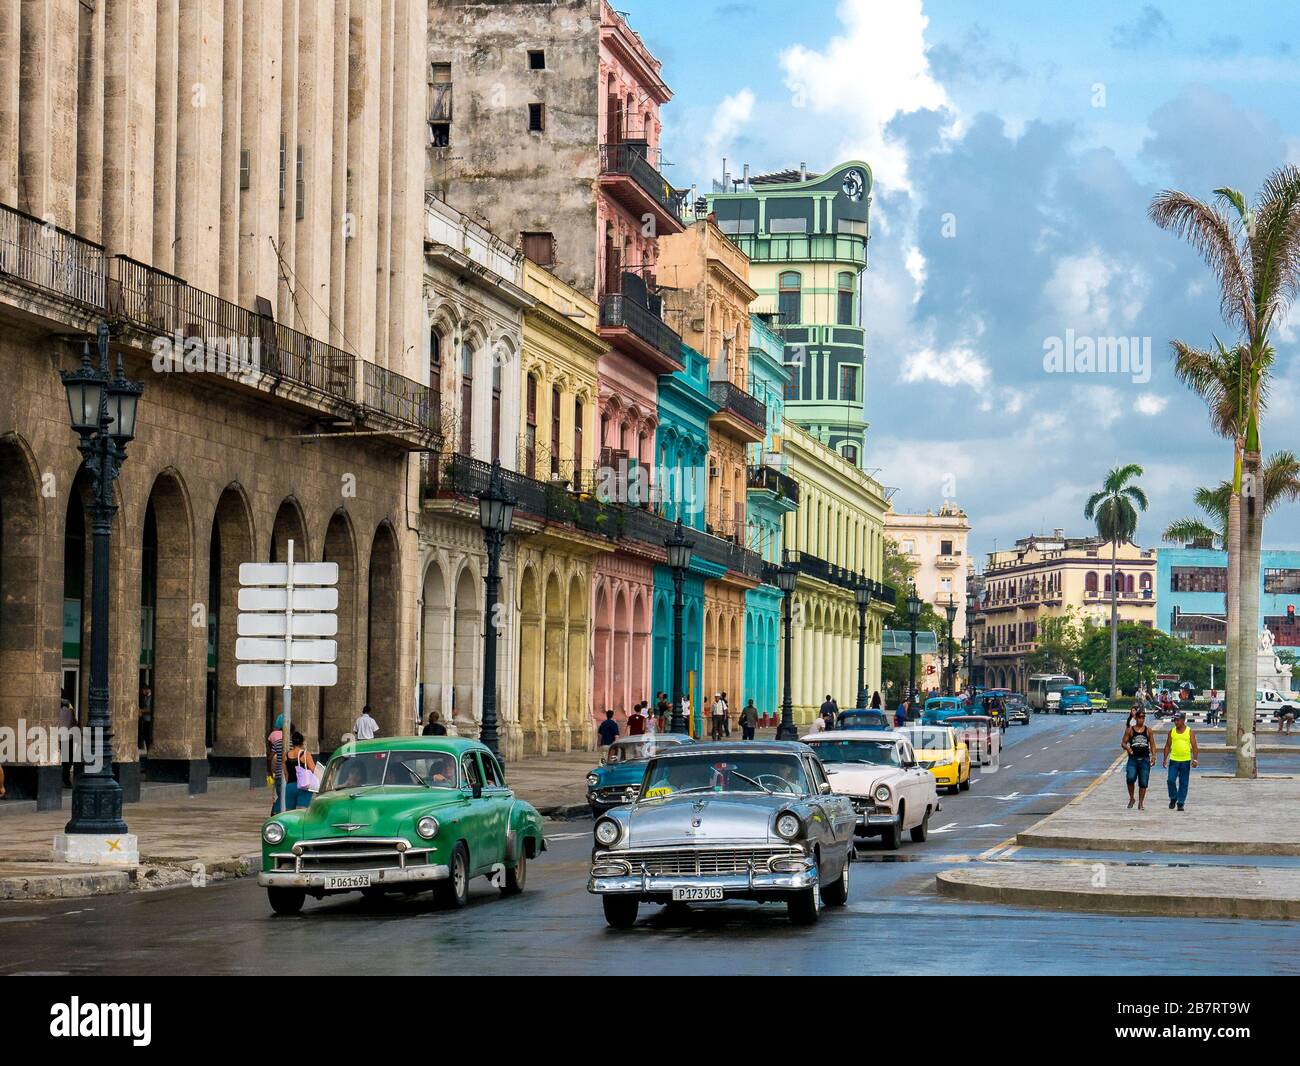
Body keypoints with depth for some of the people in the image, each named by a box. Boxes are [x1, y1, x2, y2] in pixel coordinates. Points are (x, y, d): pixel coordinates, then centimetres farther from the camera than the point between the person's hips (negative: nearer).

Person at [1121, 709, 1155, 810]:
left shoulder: (1148, 730, 8)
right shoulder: (1130, 730, 5)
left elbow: (1152, 744, 10)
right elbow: (1123, 743, 5)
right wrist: (1127, 747, -17)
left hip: (1144, 759, 2)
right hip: (1133, 759, -2)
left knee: (1143, 783, 2)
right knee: (1130, 778, -20)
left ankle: (1141, 803, 13)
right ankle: (1131, 798, 2)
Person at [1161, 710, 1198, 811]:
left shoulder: (1189, 732, 1)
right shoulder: (1171, 732, 7)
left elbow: (1194, 746, -1)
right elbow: (1167, 746, 11)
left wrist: (1194, 759, -12)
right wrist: (1165, 759, 4)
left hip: (1186, 761, -1)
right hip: (1173, 760, 1)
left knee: (1183, 783, 2)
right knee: (1171, 780, -9)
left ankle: (1180, 803, 8)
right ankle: (1173, 798, 13)